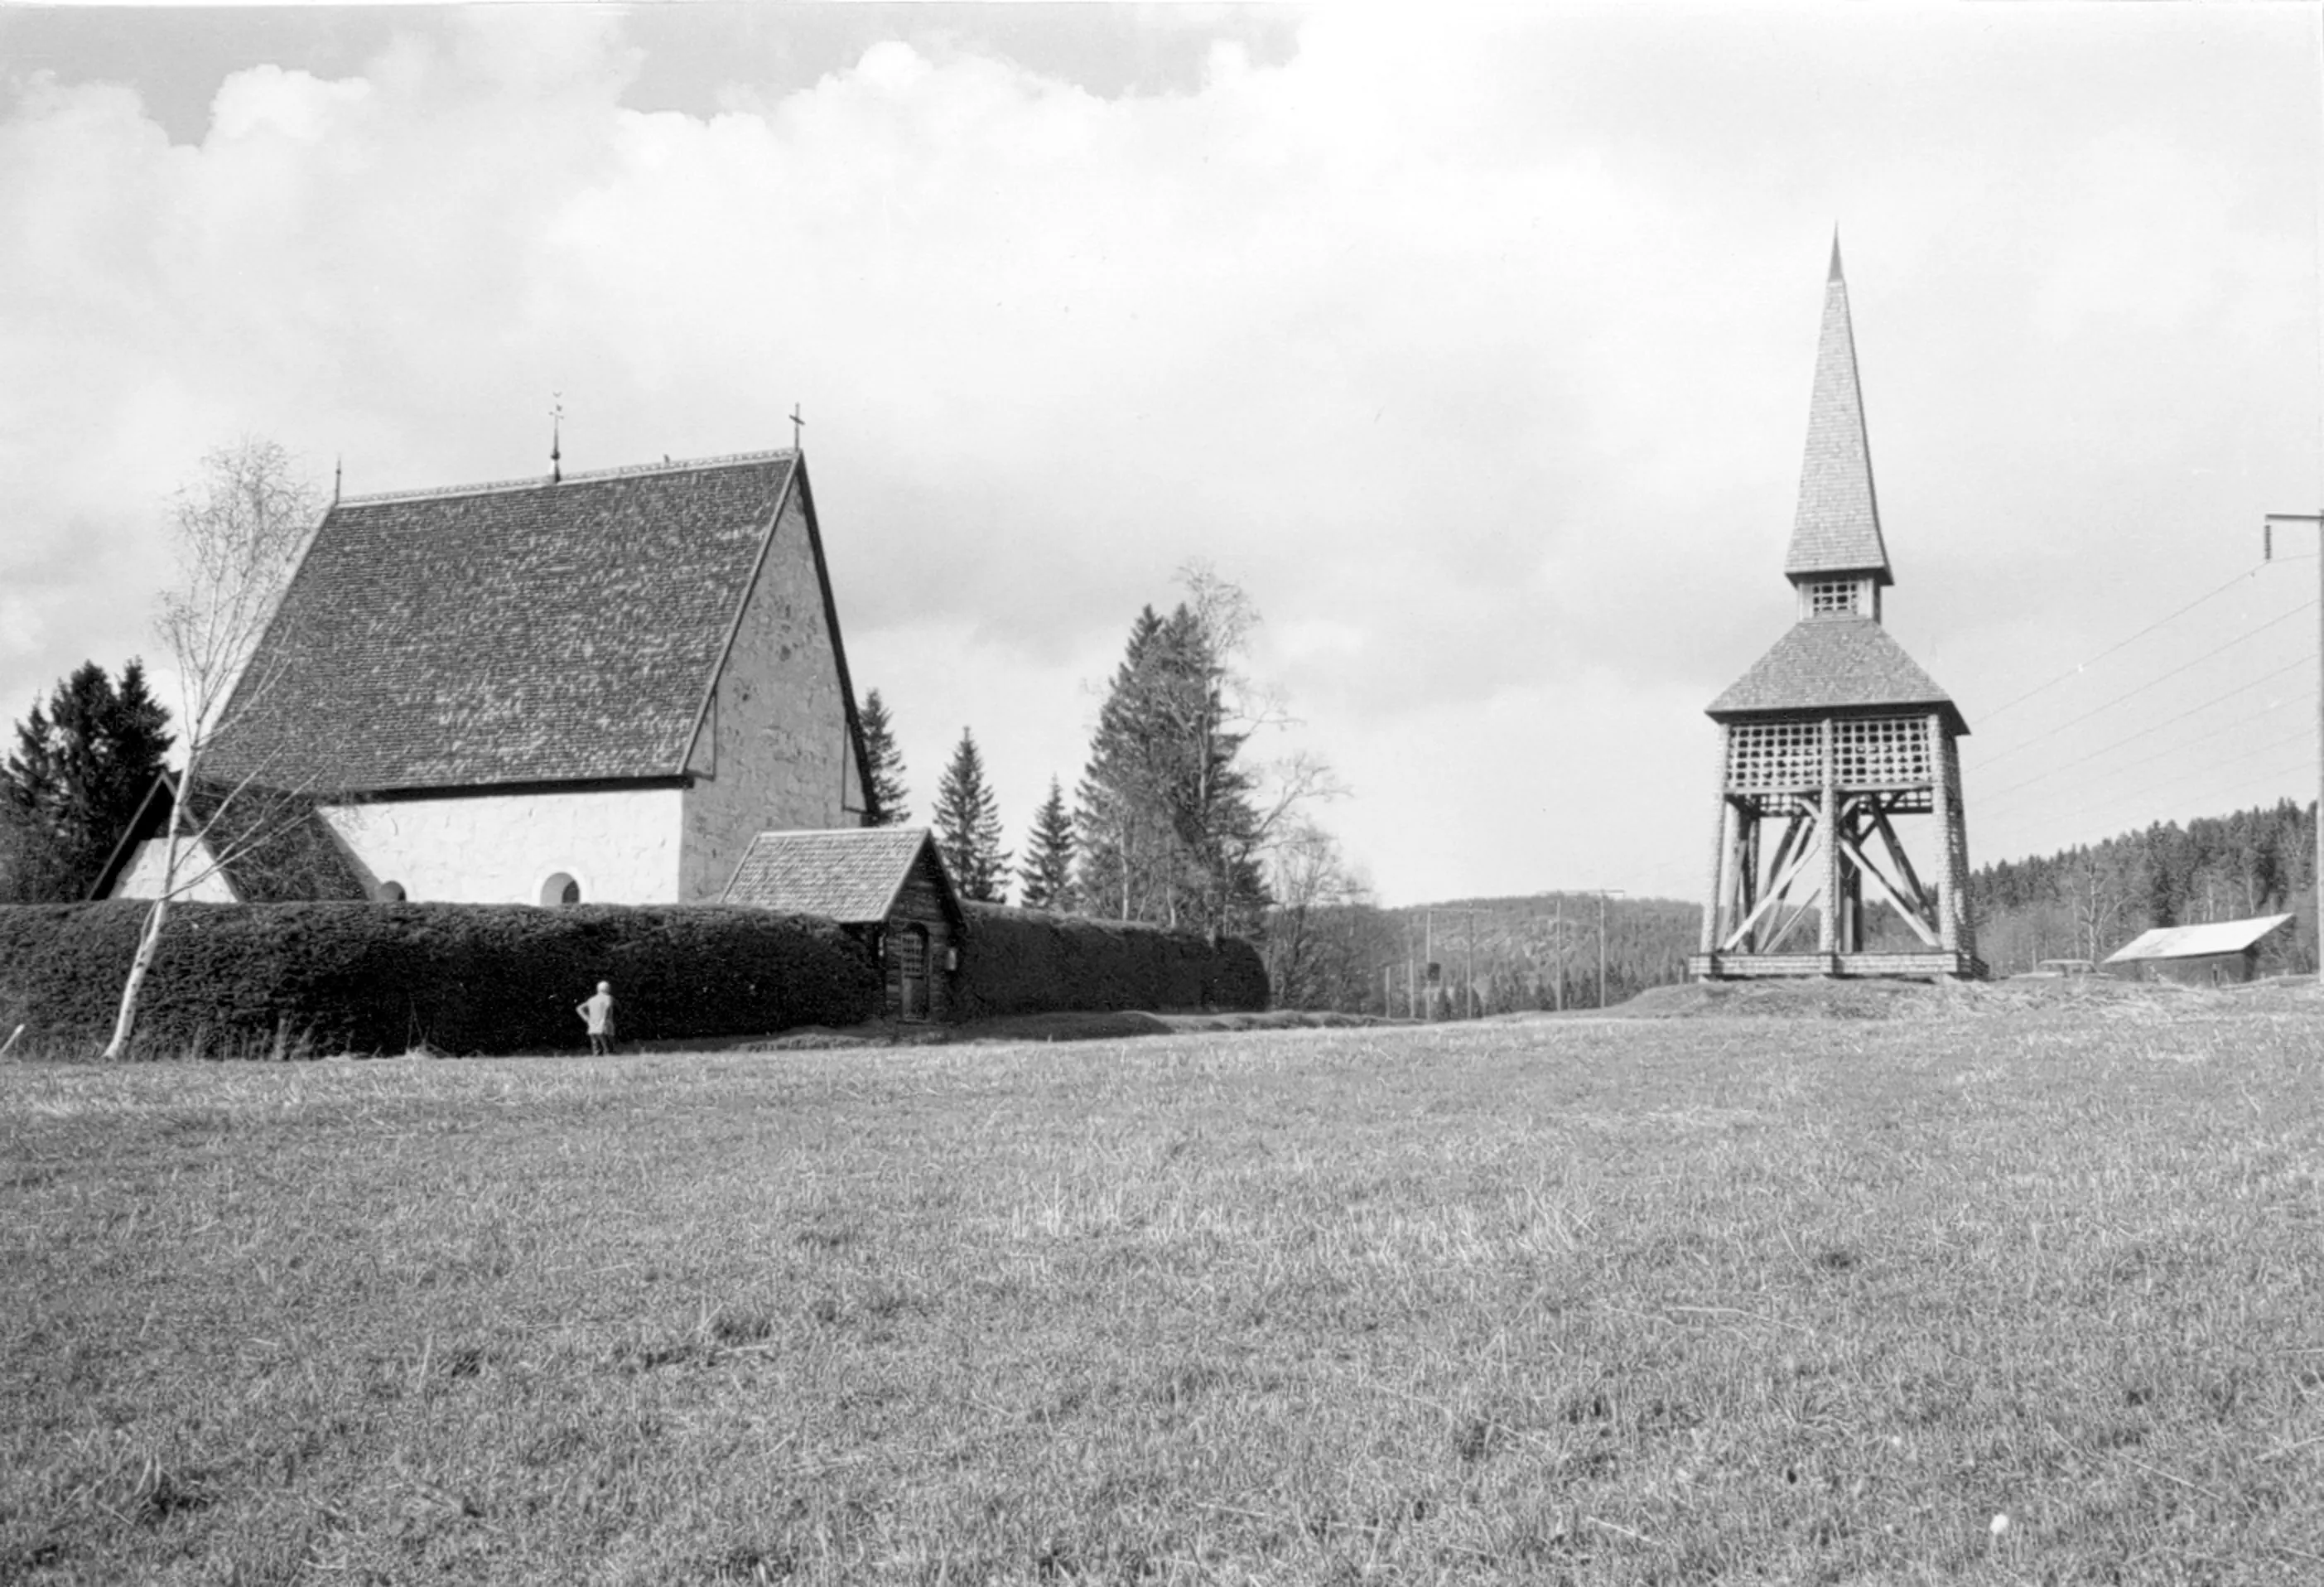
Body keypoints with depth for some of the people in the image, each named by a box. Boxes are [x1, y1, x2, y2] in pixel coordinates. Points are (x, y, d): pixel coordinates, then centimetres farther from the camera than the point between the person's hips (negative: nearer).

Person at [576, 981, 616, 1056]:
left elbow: (579, 1008, 17)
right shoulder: (608, 998, -1)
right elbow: (607, 1007, -24)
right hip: (604, 1030, -6)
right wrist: (604, 1020, -21)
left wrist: (588, 1020, 11)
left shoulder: (592, 1000, 19)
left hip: (593, 1030, 6)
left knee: (597, 1055, 5)